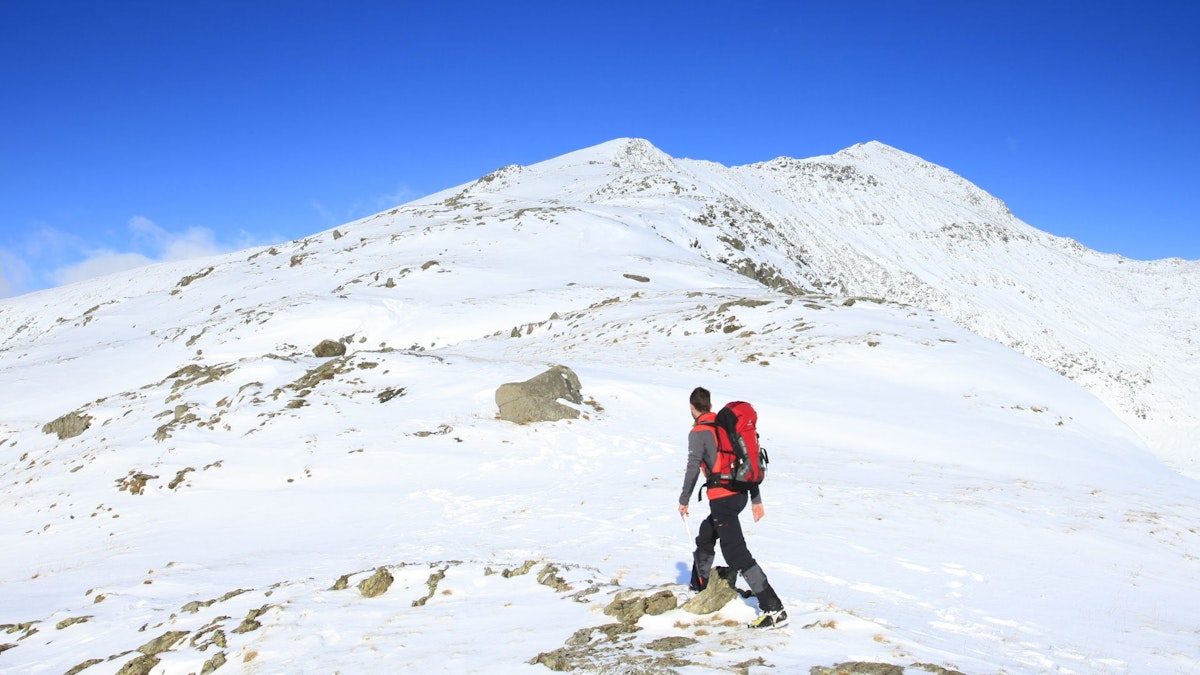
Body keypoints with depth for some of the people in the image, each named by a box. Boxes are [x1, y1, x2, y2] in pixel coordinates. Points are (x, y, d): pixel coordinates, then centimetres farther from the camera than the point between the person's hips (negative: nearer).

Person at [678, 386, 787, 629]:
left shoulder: (698, 433, -7)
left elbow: (693, 469, -9)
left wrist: (684, 500, 5)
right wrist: (756, 500, 19)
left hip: (722, 497, -9)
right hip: (740, 493, 9)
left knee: (736, 554, -12)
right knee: (705, 538, 27)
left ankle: (774, 609, -19)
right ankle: (699, 588, 43)